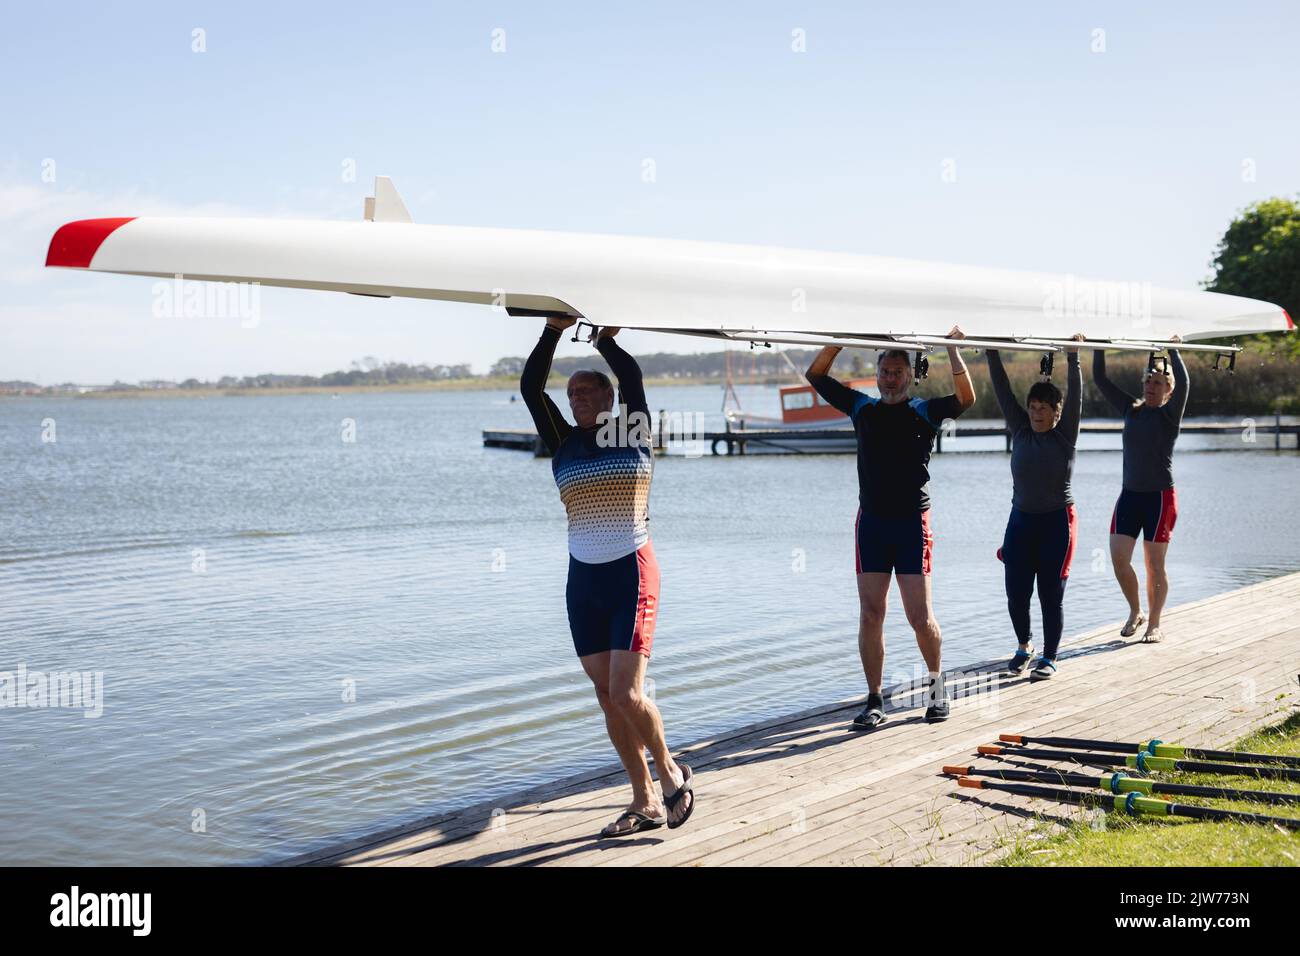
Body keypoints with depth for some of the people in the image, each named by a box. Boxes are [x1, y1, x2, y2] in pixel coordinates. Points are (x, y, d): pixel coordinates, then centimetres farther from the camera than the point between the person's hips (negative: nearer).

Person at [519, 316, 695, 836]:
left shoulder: (633, 433, 2)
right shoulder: (563, 443, 9)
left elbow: (632, 374, -9)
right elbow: (530, 388, 0)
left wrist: (605, 339, 7)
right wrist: (554, 330, -2)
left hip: (631, 574, -4)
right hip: (583, 579, 5)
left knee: (626, 693, -13)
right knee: (607, 696, 4)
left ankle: (671, 770, 12)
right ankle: (645, 802, 12)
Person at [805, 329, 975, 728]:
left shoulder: (924, 411, 1)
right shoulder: (862, 408, 10)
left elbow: (966, 398, -16)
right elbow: (816, 375, 10)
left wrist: (953, 351, -18)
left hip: (912, 523, -3)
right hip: (872, 522, 3)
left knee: (920, 618, -3)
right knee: (870, 616, 0)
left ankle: (936, 684, 22)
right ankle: (874, 702, 6)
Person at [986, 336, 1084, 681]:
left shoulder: (1065, 434, -1)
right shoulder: (1020, 430, 6)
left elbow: (1075, 395, -11)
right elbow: (1002, 391, 2)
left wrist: (1073, 358, -19)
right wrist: (992, 353, -3)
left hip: (1056, 522, -3)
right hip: (1021, 520, 3)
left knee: (1051, 595, 0)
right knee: (1016, 593, 4)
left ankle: (1049, 658, 11)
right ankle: (1024, 646, 27)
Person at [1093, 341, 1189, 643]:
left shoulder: (1170, 414, -3)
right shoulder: (1131, 409, 8)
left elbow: (1183, 383, -21)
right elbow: (1100, 380, 5)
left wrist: (1173, 351, -15)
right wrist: (1099, 348, -4)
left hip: (1160, 496, -4)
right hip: (1129, 494, 4)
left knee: (1154, 564, 1)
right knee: (1118, 557, -3)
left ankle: (1154, 624, 12)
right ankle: (1135, 612, 19)